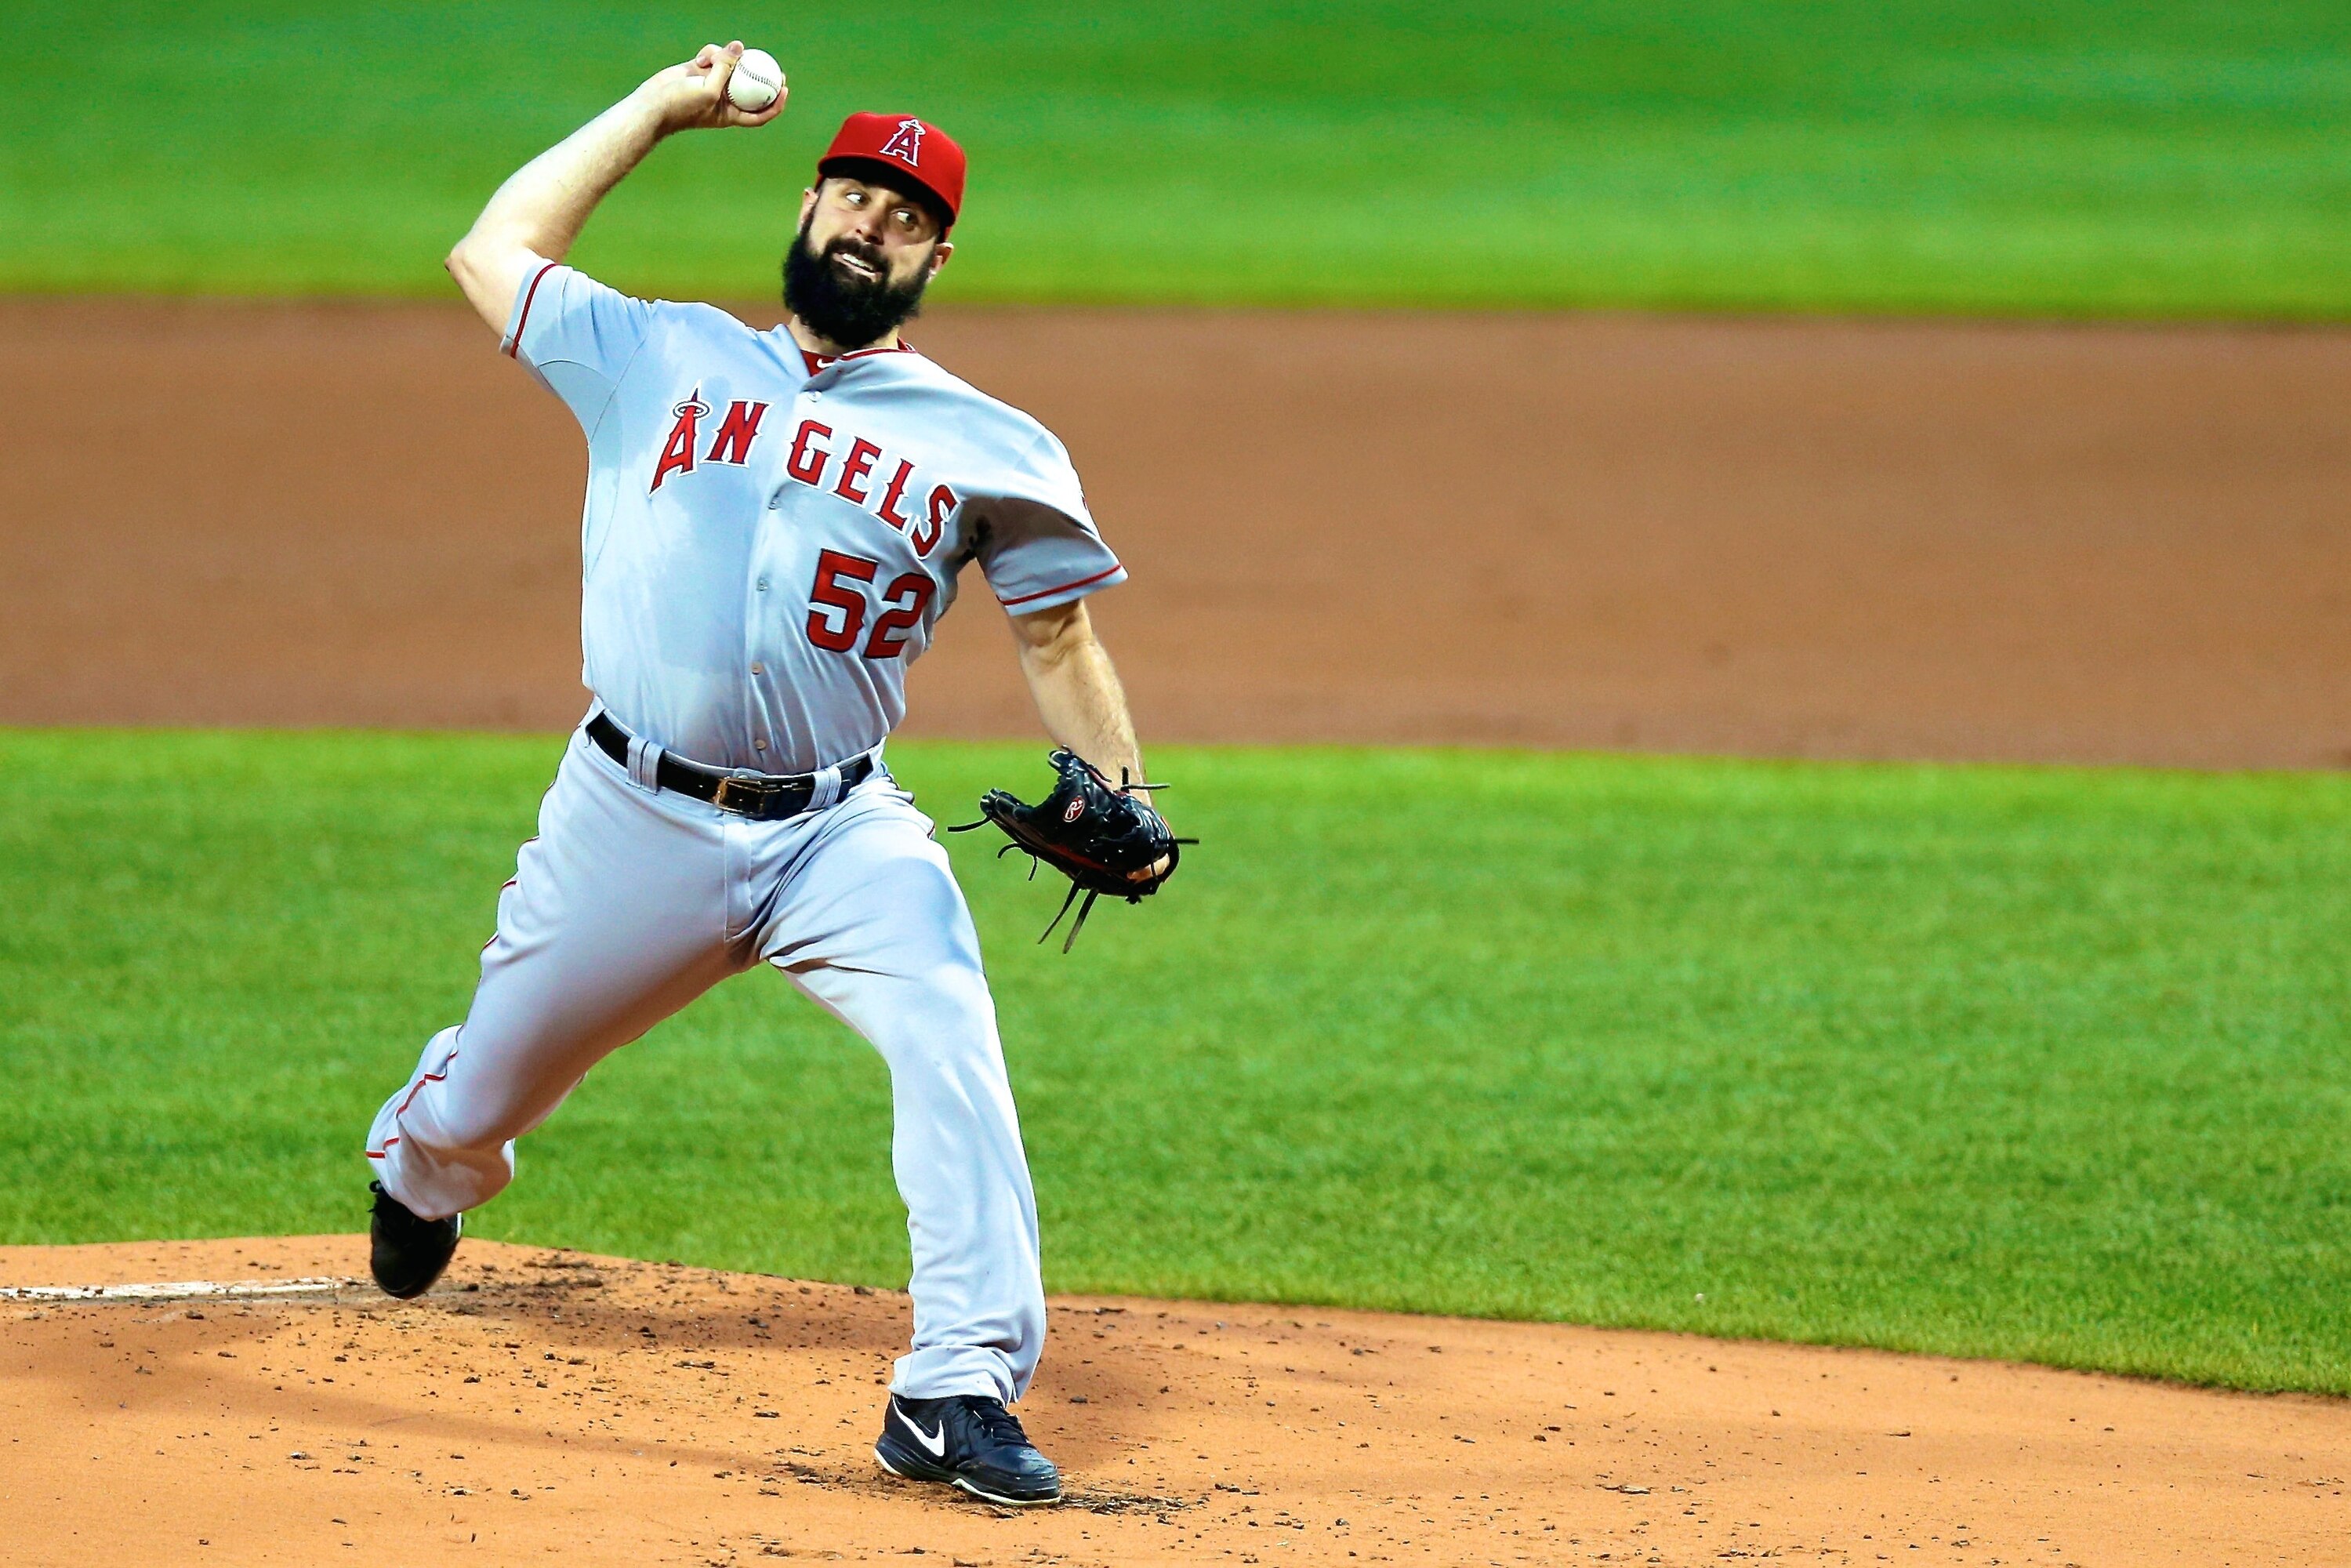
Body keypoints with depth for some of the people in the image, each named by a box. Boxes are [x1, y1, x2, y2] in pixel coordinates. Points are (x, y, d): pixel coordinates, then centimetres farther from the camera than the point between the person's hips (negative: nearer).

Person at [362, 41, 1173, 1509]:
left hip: (841, 834, -1)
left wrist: (1118, 793, -7)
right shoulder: (662, 358, 9)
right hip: (634, 823, 1)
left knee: (949, 1033, -28)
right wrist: (664, 107, 15)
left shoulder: (986, 446, 6)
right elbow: (492, 251, 15)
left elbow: (1057, 631, 10)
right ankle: (423, 1164, 52)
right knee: (478, 1104, 12)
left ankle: (962, 1389, -30)